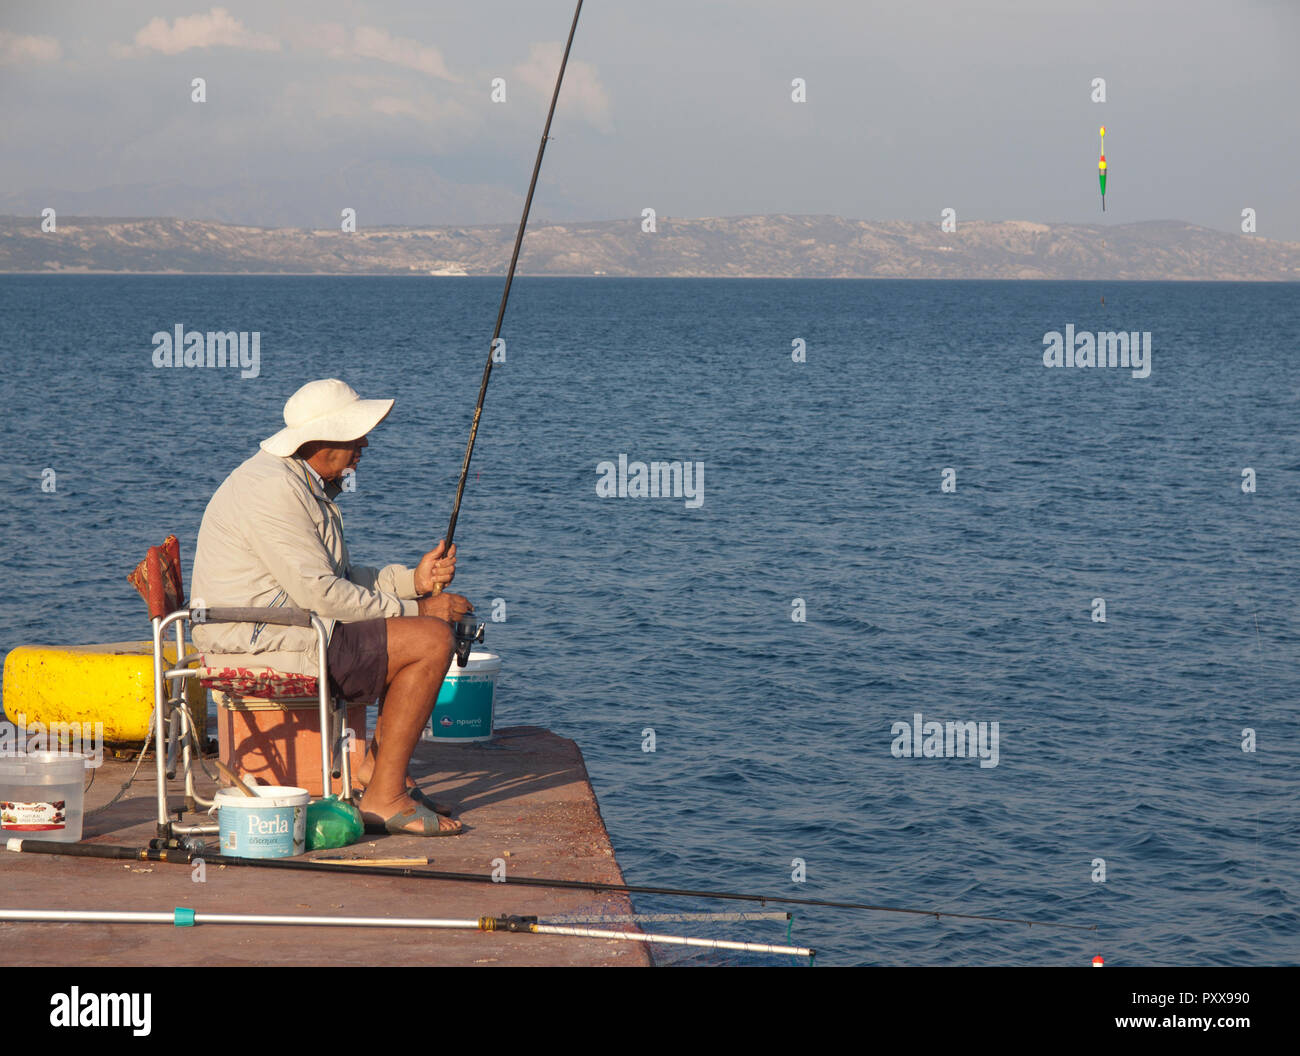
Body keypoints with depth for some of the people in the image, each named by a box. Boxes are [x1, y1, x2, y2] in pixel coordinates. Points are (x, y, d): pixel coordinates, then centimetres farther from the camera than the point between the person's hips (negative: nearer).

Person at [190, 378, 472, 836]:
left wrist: (414, 579, 5)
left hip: (280, 629, 11)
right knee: (431, 640, -16)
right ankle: (384, 796, -13)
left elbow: (340, 576, 20)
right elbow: (319, 593, -23)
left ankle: (376, 765, 16)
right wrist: (412, 609, -14)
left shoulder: (310, 483, 15)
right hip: (261, 643, -11)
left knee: (435, 623, 18)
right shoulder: (273, 488, -20)